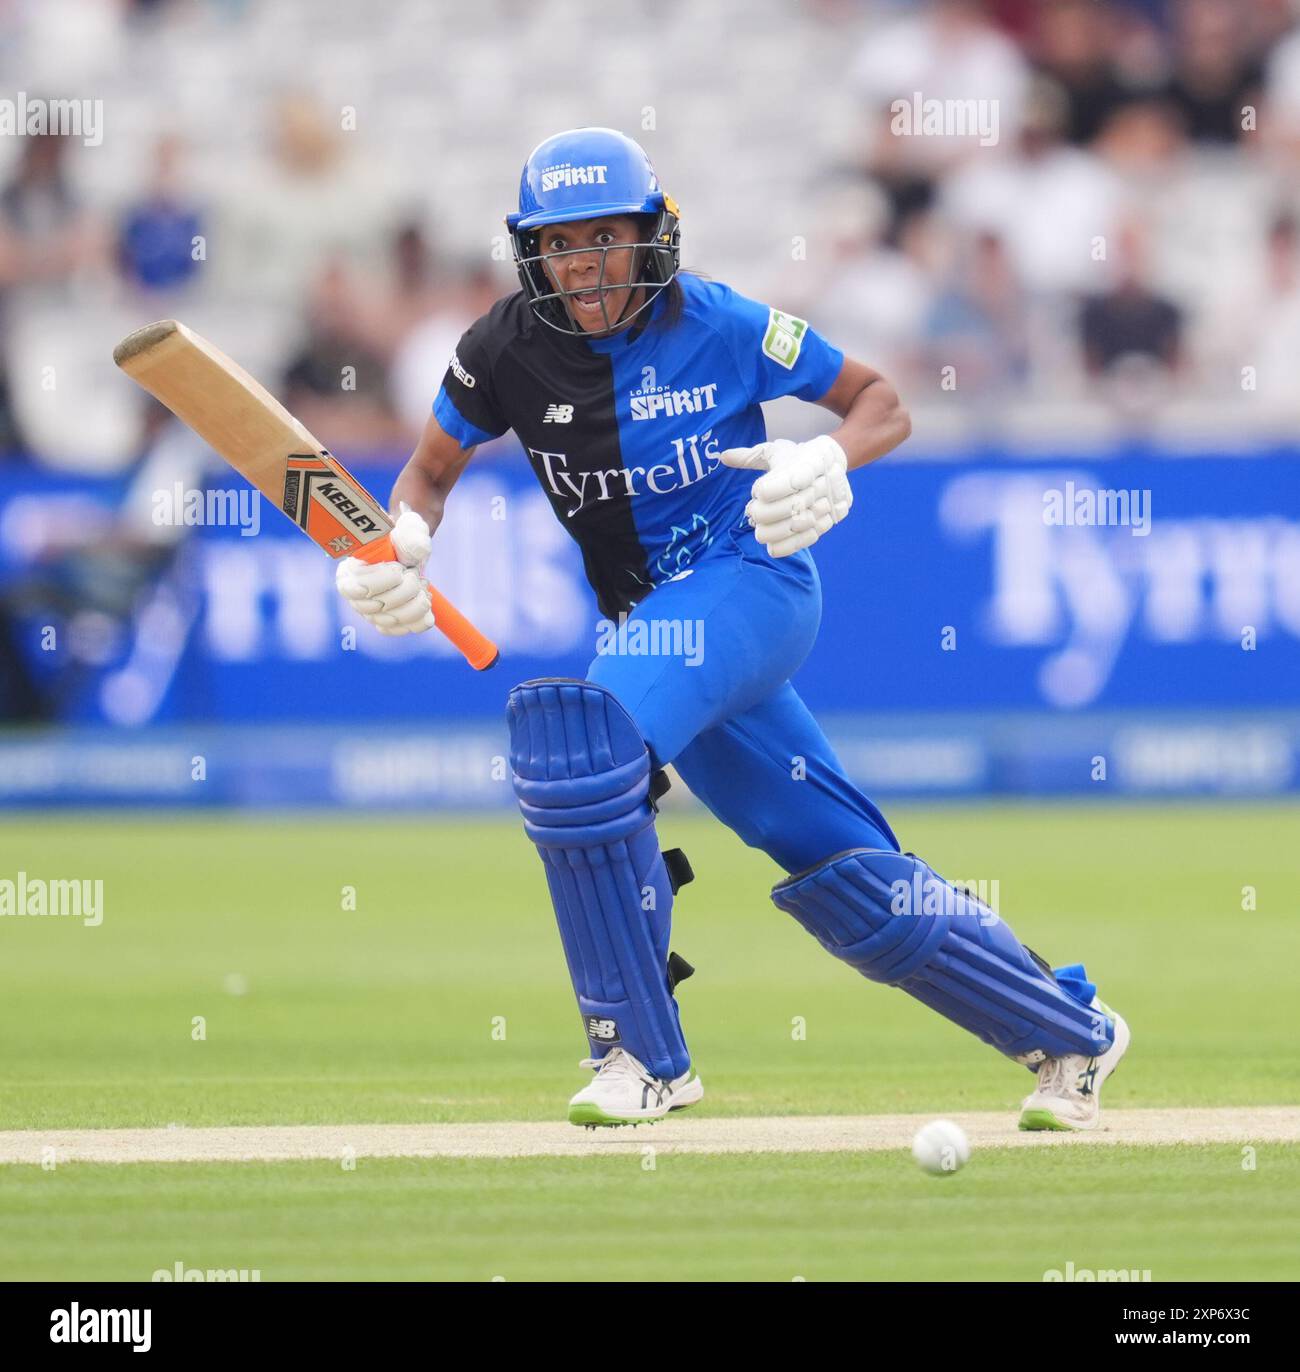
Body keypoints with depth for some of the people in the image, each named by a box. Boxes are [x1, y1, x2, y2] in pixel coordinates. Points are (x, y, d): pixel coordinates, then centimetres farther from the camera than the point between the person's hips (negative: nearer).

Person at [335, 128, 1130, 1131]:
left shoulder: (719, 327, -11)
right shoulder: (509, 350, -2)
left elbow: (885, 405, -2)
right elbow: (431, 474, 10)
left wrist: (828, 465, -24)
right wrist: (398, 548, -12)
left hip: (752, 578, -5)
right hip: (657, 617, 5)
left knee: (579, 736, -29)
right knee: (843, 869, 6)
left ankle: (646, 1056, -20)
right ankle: (1071, 1034, 22)